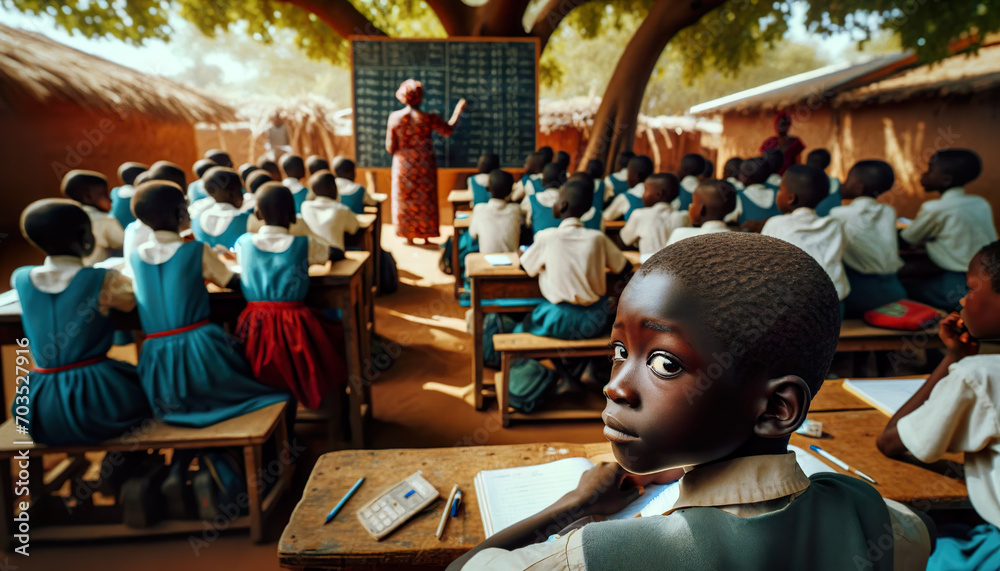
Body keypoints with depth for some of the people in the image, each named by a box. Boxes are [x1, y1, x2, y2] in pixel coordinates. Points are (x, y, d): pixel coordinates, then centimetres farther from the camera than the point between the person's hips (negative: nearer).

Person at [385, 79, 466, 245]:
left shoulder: (394, 117, -8)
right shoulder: (428, 118, -12)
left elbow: (390, 147, -6)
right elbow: (449, 130, 4)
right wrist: (458, 111, 17)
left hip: (403, 167, 1)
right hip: (424, 167, -1)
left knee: (405, 200, 12)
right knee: (425, 199, 11)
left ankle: (409, 237, 17)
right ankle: (425, 236, 17)